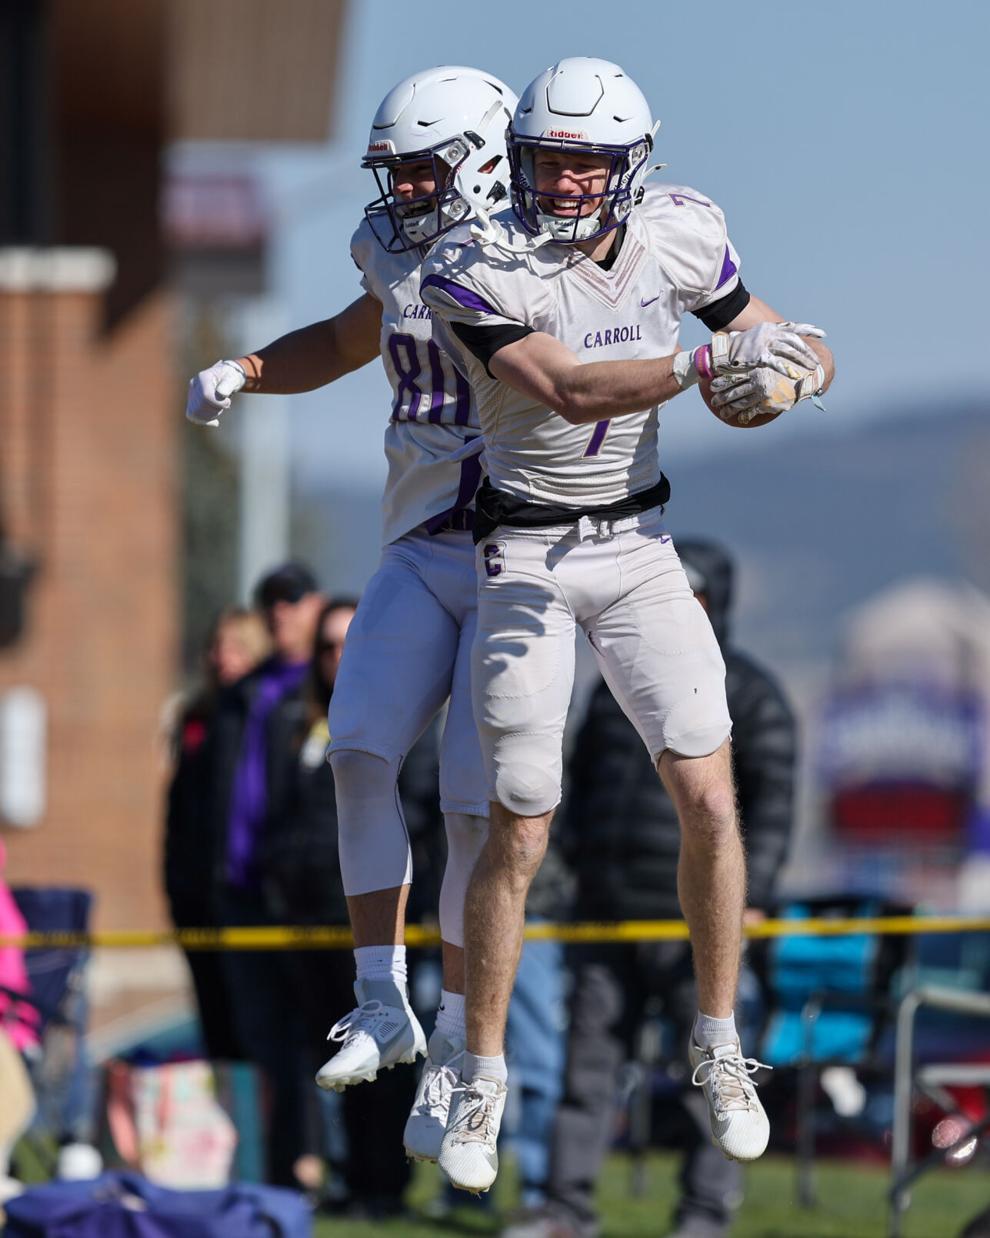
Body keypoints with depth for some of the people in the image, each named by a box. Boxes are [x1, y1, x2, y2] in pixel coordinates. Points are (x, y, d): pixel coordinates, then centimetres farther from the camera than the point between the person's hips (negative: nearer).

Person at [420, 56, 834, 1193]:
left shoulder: (675, 243, -4)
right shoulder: (478, 272, -17)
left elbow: (787, 352, 7)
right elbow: (569, 390, -31)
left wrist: (776, 373, -17)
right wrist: (710, 356, -40)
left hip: (641, 549, 3)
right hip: (527, 559, -3)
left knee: (709, 802, -6)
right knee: (518, 836, -3)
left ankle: (717, 1047, 11)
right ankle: (482, 1078, 13)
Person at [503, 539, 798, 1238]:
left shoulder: (750, 695, -2)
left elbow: (773, 803, -8)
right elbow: (582, 778, 25)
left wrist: (752, 893, -16)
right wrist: (579, 858, 13)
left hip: (695, 915, -6)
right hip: (609, 916, 6)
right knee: (590, 1056, 5)